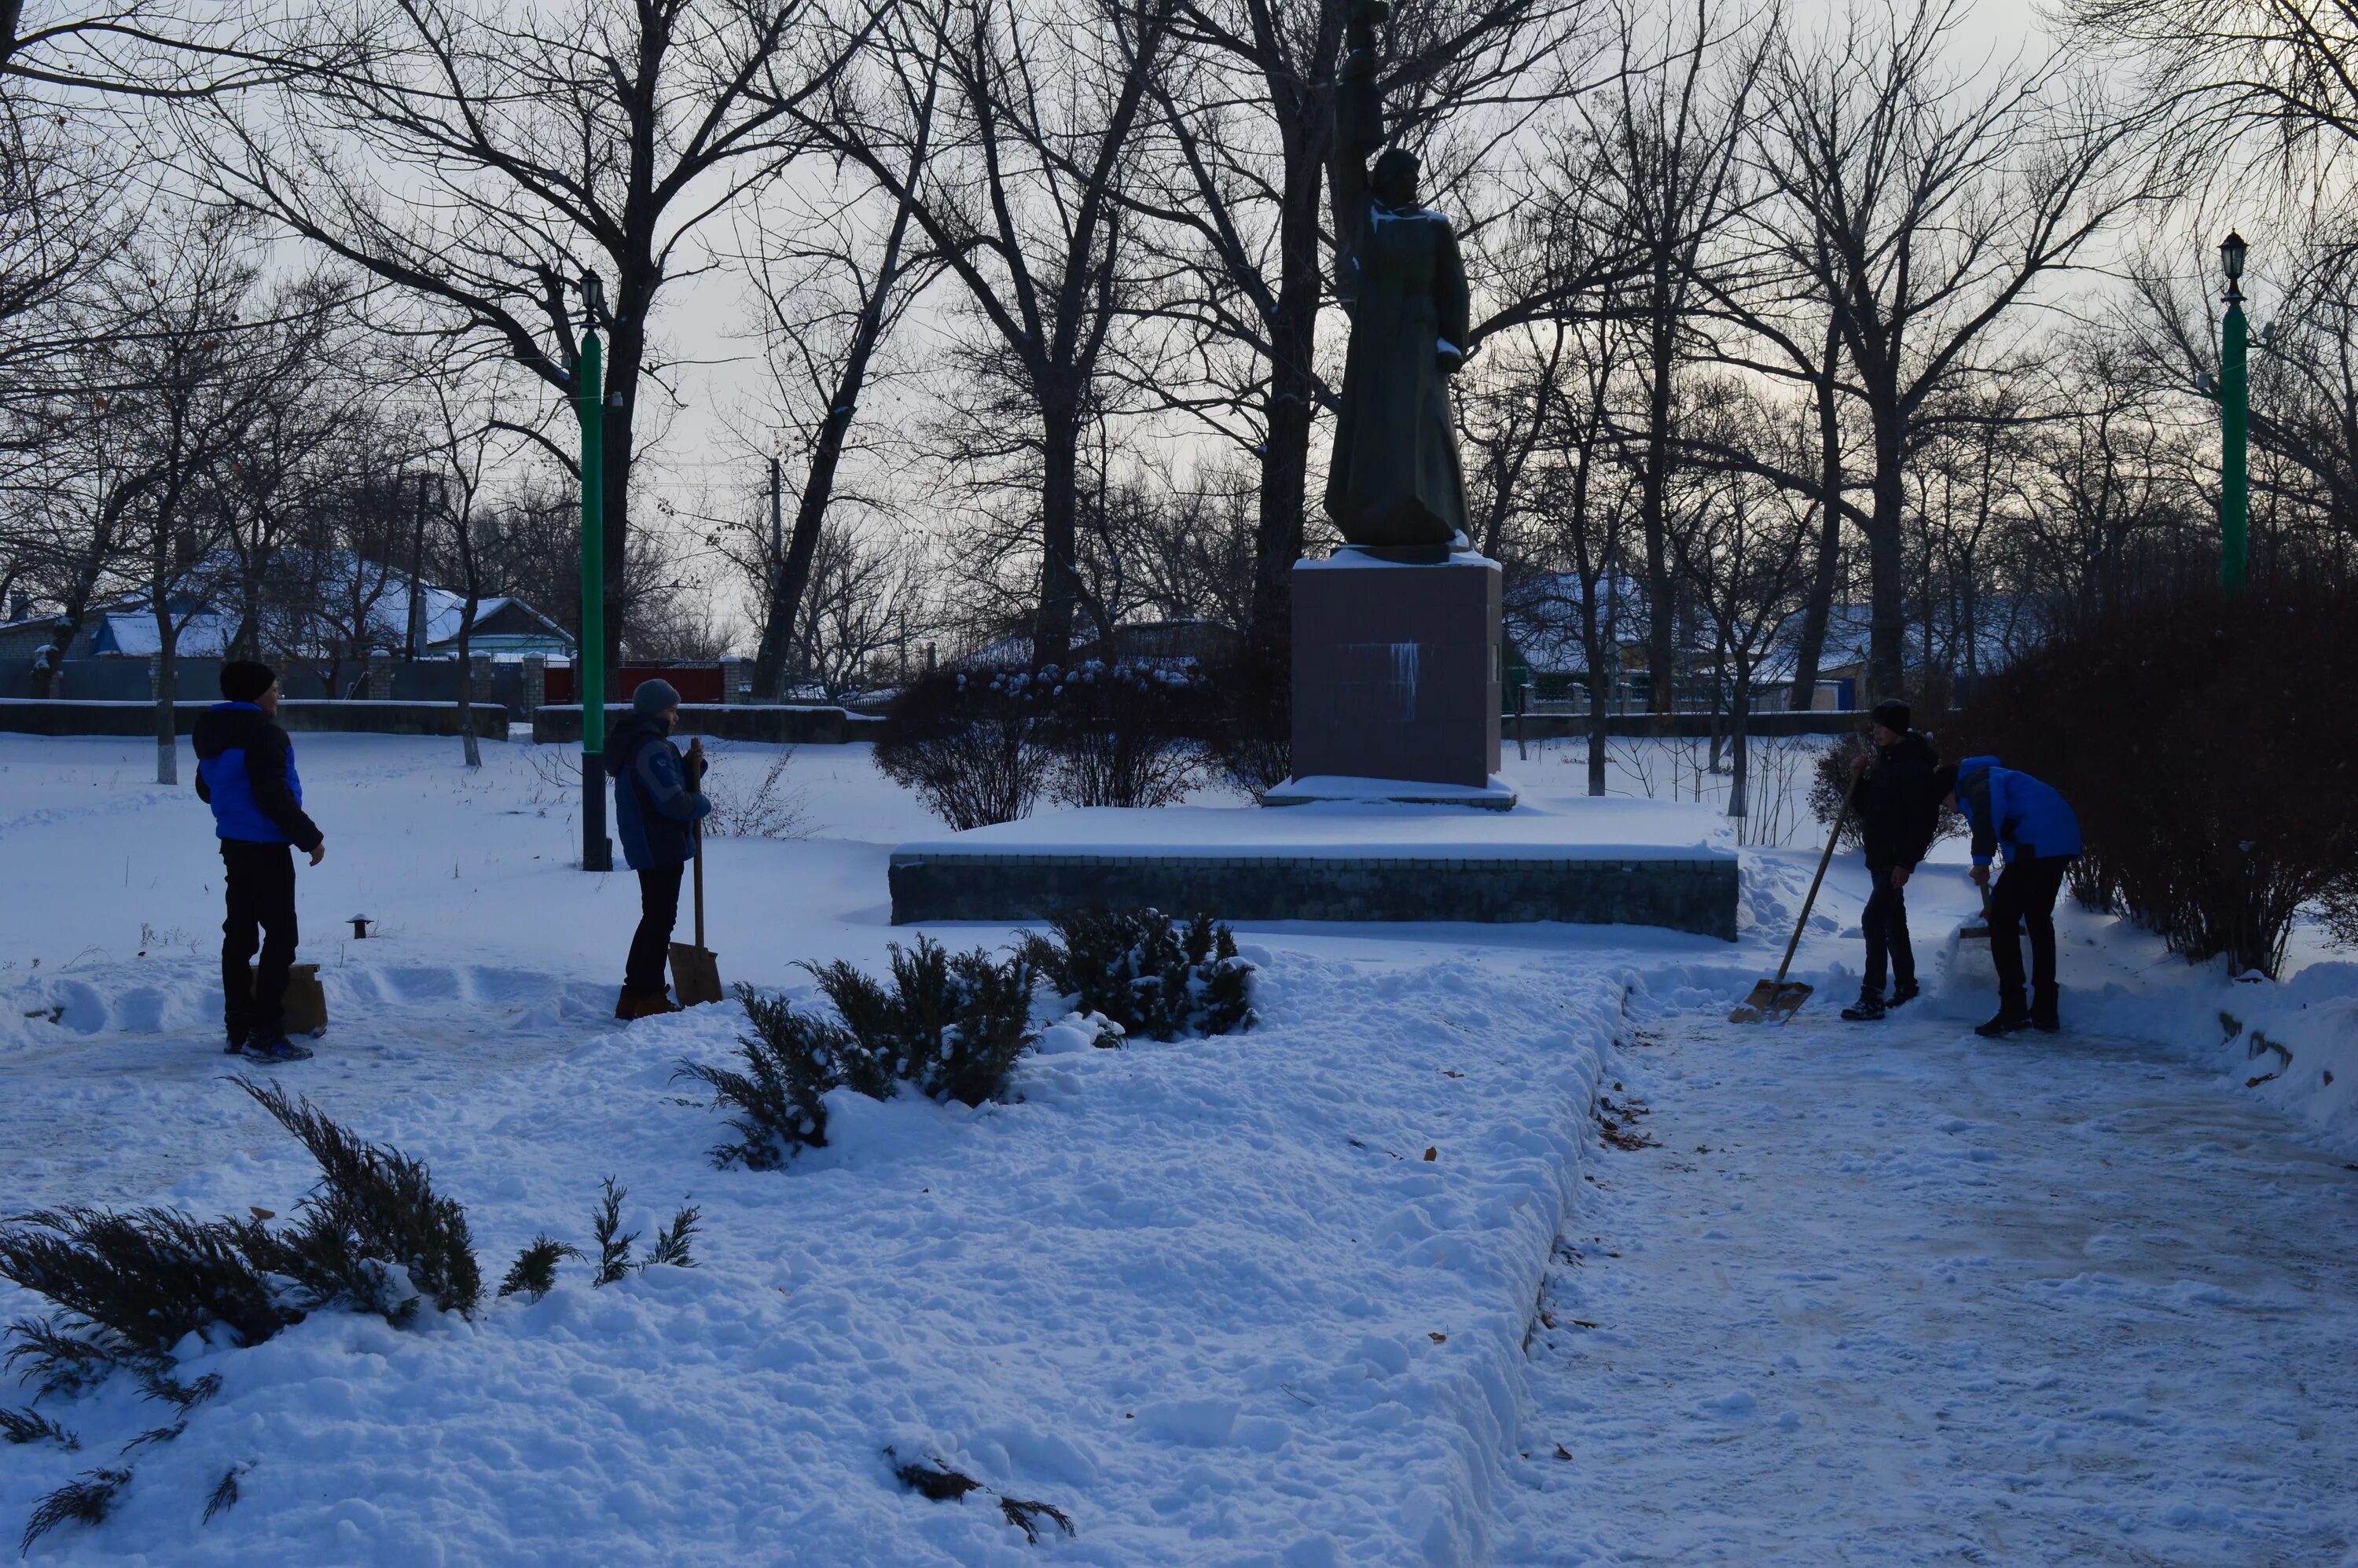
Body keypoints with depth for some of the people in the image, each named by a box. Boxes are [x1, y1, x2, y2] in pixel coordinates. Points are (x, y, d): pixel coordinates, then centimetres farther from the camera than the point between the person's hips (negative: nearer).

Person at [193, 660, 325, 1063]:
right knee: (280, 935, -6)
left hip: (234, 844, 10)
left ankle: (238, 1029, 17)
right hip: (266, 846, -10)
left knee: (239, 933, 13)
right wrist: (309, 837, -14)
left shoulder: (215, 732, 12)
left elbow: (205, 788, 24)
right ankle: (265, 1033, -10)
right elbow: (273, 793, -22)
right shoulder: (261, 731, -18)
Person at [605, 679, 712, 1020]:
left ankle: (632, 996, 21)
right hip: (661, 848, -11)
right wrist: (703, 805, -5)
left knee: (654, 919, 17)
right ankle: (650, 999, 3)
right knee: (660, 920, -3)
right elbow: (673, 802, -23)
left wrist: (692, 765, 2)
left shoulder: (637, 743, 15)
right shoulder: (651, 748, -19)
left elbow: (670, 784, 19)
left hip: (646, 847, 11)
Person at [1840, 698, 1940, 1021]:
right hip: (1880, 855, 10)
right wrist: (1859, 778, 3)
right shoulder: (1884, 761, 15)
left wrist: (1906, 861, -24)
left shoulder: (1914, 766, -16)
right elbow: (1866, 809, 19)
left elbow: (1924, 819, -21)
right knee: (1892, 922, 16)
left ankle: (1871, 999, -18)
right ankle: (1906, 989, 25)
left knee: (1874, 919, -16)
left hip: (1896, 858, -10)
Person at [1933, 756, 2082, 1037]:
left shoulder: (1973, 782, 1)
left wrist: (1981, 860, -20)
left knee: (2002, 919, -4)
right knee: (2039, 919, 20)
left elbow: (1989, 807, -23)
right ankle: (2046, 1011, 24)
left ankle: (2013, 1010, -8)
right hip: (2062, 842, 10)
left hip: (2036, 845, -10)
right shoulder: (1991, 776, 32)